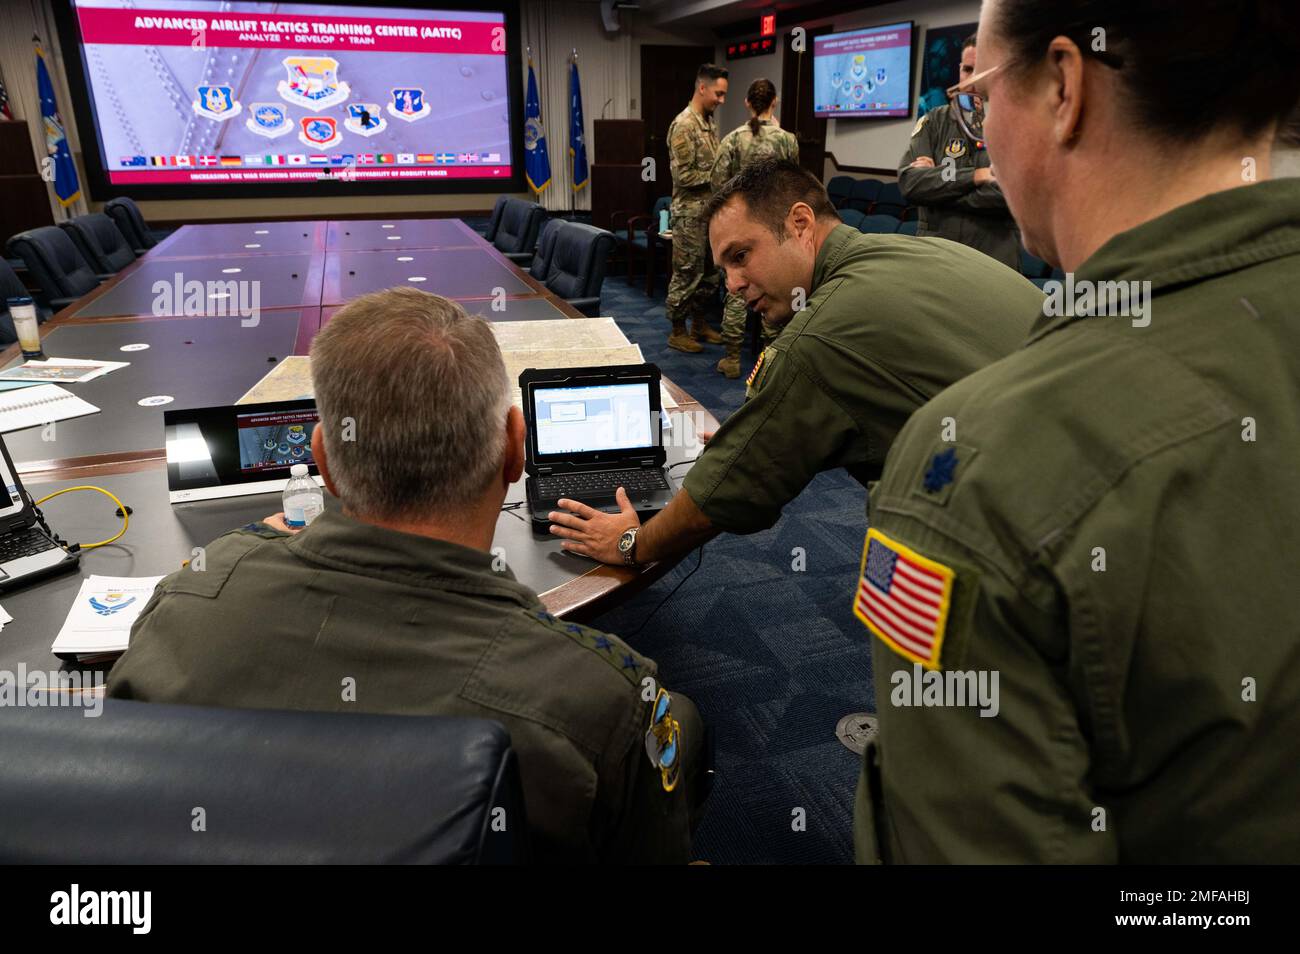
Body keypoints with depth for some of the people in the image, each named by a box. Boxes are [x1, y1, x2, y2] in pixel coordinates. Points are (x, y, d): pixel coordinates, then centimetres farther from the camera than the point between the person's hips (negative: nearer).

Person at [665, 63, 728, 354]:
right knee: (687, 274, -2)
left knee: (710, 271, 14)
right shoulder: (684, 125, -15)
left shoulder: (710, 122, 12)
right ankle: (677, 332, 9)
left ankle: (700, 324, 26)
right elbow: (683, 175, -20)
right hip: (691, 212, -9)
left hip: (711, 209, 9)